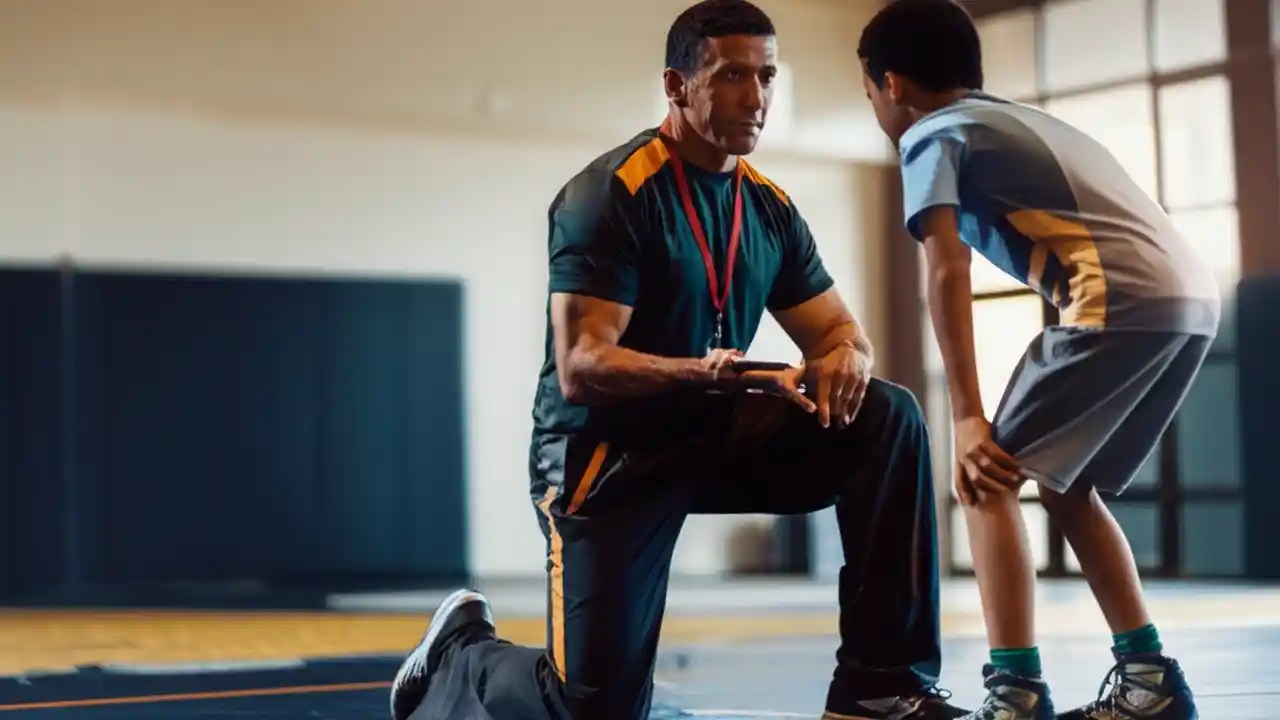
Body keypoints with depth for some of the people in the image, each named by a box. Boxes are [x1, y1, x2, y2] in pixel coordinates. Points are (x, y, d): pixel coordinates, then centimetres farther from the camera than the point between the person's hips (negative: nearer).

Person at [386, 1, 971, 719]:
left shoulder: (769, 206, 4)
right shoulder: (609, 195, -17)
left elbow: (839, 329, 9)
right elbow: (580, 369, -25)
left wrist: (844, 359, -18)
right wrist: (705, 375, -42)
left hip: (714, 432, 6)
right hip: (605, 447, -6)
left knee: (888, 415, -15)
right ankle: (461, 652, 22)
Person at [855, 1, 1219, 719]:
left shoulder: (932, 134, 7)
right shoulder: (1020, 120, 31)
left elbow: (948, 272, -7)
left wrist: (968, 417, -11)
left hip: (1126, 299, -8)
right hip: (1194, 296, 8)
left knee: (990, 476, -1)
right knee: (1066, 483, 21)